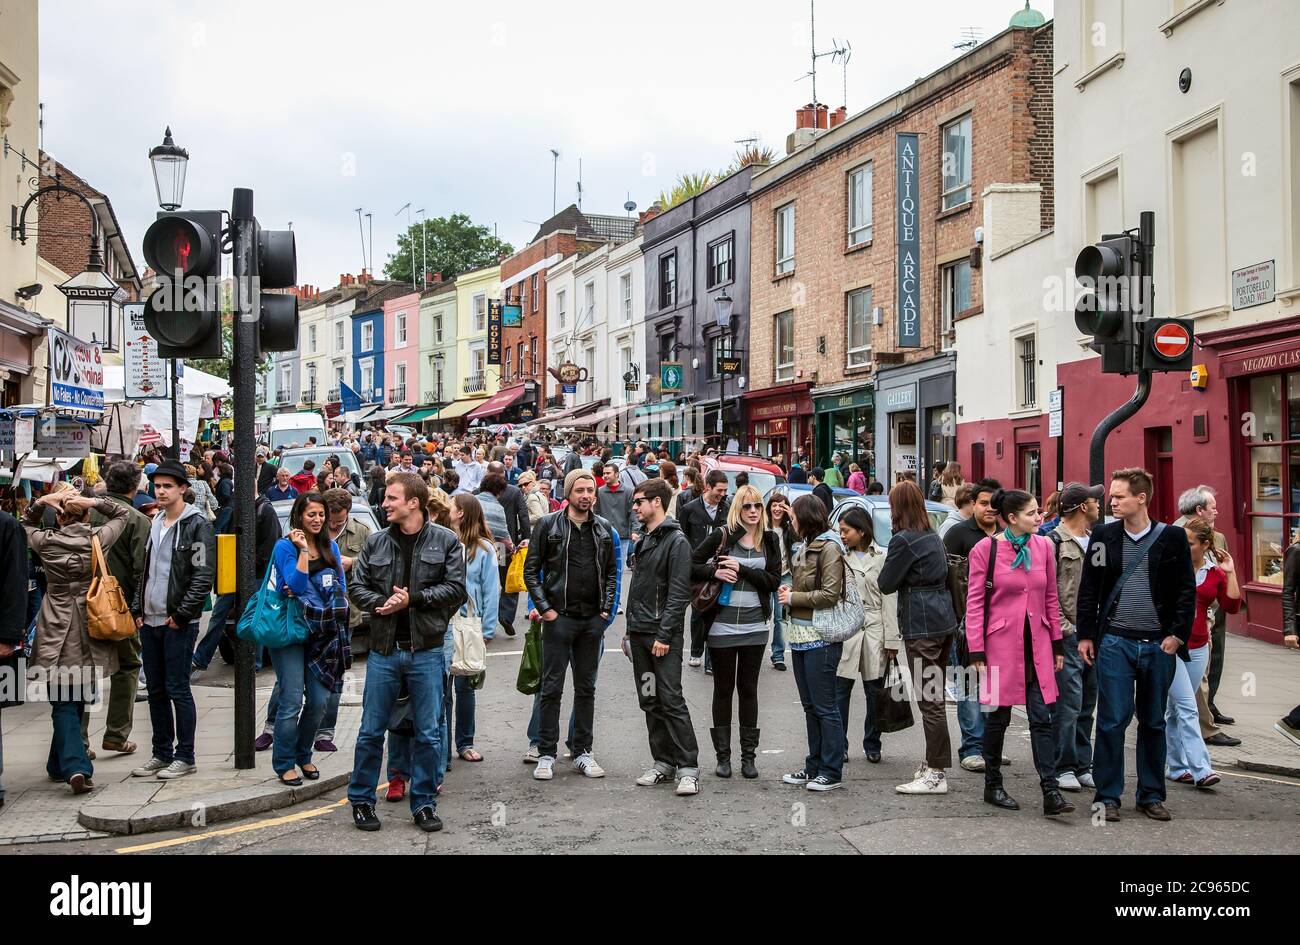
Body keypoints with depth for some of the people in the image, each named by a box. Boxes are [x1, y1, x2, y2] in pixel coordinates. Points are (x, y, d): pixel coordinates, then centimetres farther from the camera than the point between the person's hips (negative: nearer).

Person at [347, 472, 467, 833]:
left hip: (426, 651, -1)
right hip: (383, 650, 1)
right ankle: (361, 799, 20)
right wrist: (381, 603, -13)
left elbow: (455, 588, -7)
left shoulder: (445, 541, -2)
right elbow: (357, 586, 6)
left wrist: (413, 599, -15)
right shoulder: (376, 542, 5)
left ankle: (423, 803, 18)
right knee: (371, 731, 7)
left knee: (427, 733, 6)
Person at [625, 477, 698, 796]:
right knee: (650, 701, 10)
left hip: (663, 637, -8)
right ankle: (663, 763, 17)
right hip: (639, 634, 9)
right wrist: (630, 630, 18)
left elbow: (678, 593, -15)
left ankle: (688, 768, -6)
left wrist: (664, 635, -19)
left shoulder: (676, 541, -9)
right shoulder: (644, 540, 17)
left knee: (671, 700, -10)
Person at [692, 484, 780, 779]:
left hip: (755, 626, 2)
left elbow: (774, 581, -5)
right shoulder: (722, 536, -3)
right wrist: (715, 572, -17)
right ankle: (723, 755, 14)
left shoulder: (770, 540, 4)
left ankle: (749, 756, 16)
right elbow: (690, 565, -1)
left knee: (748, 689, 8)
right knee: (723, 689, 6)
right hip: (722, 625, -2)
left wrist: (742, 570, -14)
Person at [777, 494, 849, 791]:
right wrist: (790, 591, 5)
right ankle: (814, 766, 22)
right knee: (810, 706, 14)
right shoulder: (807, 546, 16)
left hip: (820, 638, -9)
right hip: (802, 635, 9)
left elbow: (829, 594, -19)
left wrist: (793, 597, -11)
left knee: (825, 707, -3)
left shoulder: (829, 548, -12)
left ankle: (832, 772, 3)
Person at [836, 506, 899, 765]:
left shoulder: (881, 557, 2)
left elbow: (889, 600, 1)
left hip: (875, 630, -1)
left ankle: (872, 746, 18)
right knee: (840, 689, -1)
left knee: (875, 691, 6)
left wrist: (891, 640, -3)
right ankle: (839, 746, 9)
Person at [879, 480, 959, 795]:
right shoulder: (933, 537, 13)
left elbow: (886, 584, -10)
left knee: (929, 699, -6)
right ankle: (933, 763, 24)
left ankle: (936, 775, -3)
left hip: (921, 625, -9)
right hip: (943, 619, 9)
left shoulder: (904, 540, -13)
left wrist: (887, 563, 7)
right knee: (935, 696, 16)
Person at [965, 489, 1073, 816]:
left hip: (1037, 645, 4)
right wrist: (977, 652, -9)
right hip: (1001, 644, -4)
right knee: (998, 716, 7)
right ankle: (993, 786, 21)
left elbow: (1051, 598, 12)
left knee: (1042, 719, 0)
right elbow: (975, 603, -6)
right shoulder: (985, 550, -7)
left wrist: (1057, 644, 11)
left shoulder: (1043, 546, 5)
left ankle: (1051, 792, -1)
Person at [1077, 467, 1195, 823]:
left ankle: (1151, 795, 20)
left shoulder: (1172, 538, 0)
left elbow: (1186, 591, 2)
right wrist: (1085, 635, 2)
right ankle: (1108, 796, 8)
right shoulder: (1104, 535, 2)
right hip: (1115, 643, 0)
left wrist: (1177, 634, -5)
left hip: (1159, 645, 1)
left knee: (1153, 723, 10)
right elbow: (1089, 589, 5)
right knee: (1112, 720, -1)